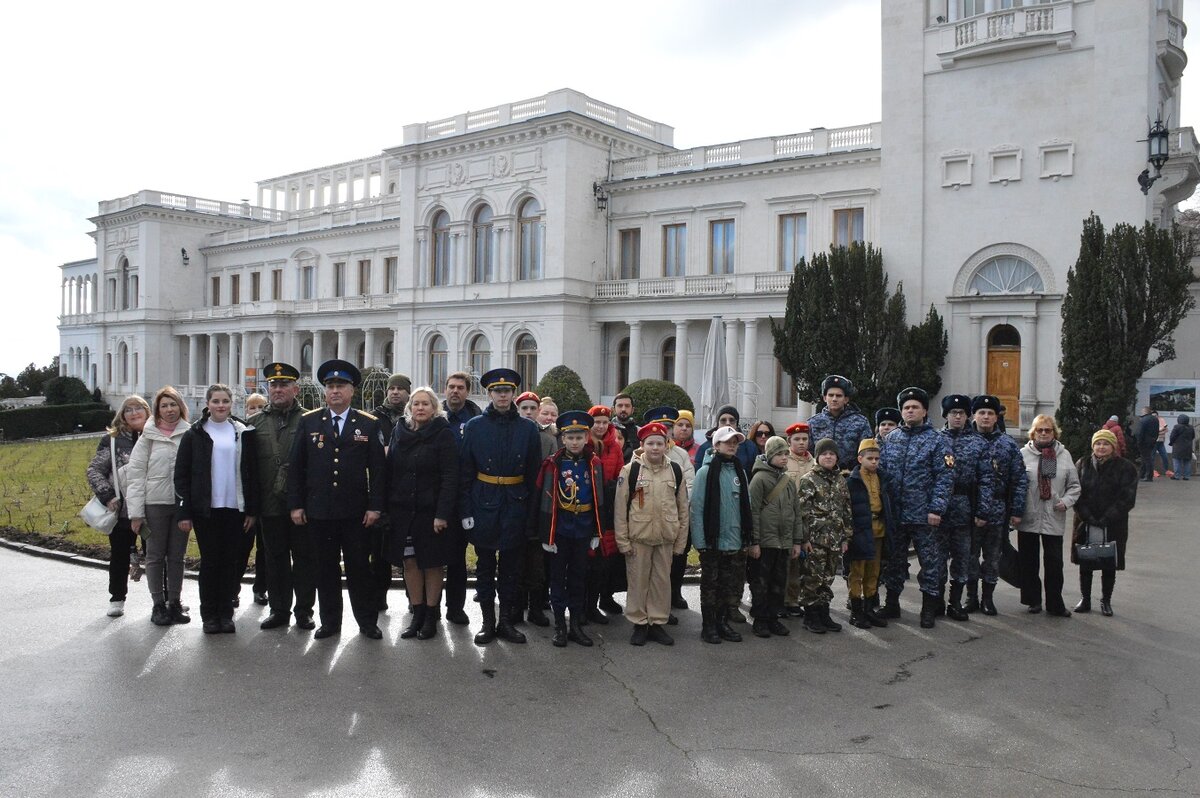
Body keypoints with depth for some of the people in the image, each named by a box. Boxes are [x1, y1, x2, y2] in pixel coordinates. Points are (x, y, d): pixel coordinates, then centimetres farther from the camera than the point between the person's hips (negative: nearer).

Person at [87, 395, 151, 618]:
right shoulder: (112, 440, 0)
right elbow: (94, 471, 0)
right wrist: (108, 496, -11)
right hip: (122, 509, 0)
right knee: (119, 555, 13)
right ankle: (117, 598, 28)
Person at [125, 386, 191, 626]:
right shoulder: (148, 437, -1)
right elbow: (135, 474, -3)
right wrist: (136, 512, -7)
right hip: (155, 503, -1)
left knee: (177, 555, 10)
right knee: (156, 556, 7)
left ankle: (174, 603, 20)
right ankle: (158, 605, 17)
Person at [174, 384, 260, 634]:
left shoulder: (244, 433, 5)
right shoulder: (195, 434, 1)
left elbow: (252, 473, 6)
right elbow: (181, 475, 0)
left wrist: (252, 510, 2)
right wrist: (183, 512, -6)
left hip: (235, 509, 1)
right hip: (206, 510, -1)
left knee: (231, 561, 5)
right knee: (210, 561, 5)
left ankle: (226, 613, 16)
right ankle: (209, 615, 15)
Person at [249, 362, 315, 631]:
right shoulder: (254, 423, 9)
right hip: (270, 504, 3)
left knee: (305, 557, 5)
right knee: (276, 558, 11)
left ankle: (304, 610, 16)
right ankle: (278, 609, 22)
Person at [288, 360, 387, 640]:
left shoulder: (369, 424, 1)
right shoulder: (308, 422, 5)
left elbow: (378, 468, 0)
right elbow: (296, 467, 6)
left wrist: (375, 506, -6)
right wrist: (295, 505, 1)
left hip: (356, 512, -1)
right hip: (319, 511, 2)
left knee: (359, 567, 6)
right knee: (325, 568, 9)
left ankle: (367, 621, 18)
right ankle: (330, 621, 22)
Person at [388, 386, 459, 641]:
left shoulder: (443, 434, -8)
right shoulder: (399, 431, 7)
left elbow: (450, 477, -12)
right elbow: (390, 471, 8)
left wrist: (442, 514, -18)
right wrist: (386, 507, 3)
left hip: (430, 511, -4)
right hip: (401, 510, 4)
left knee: (431, 563, 6)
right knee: (409, 562, 9)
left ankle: (431, 617, 18)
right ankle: (417, 614, 21)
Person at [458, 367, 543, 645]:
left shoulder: (528, 428, 2)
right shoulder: (474, 426, 1)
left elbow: (534, 474, 2)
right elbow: (465, 472, 0)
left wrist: (532, 515, -2)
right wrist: (465, 510, -6)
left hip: (515, 506, 0)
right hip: (483, 505, 0)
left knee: (510, 566, 8)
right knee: (485, 565, 8)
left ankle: (506, 620, 19)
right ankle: (488, 621, 19)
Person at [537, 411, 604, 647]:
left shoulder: (594, 464, -1)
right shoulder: (553, 464, -9)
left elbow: (599, 500, 5)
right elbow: (545, 501, -8)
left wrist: (596, 532, 4)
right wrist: (545, 535, -10)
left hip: (583, 529, 2)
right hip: (559, 528, -2)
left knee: (578, 576, 11)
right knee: (558, 576, 7)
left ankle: (576, 625, 21)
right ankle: (559, 626, 16)